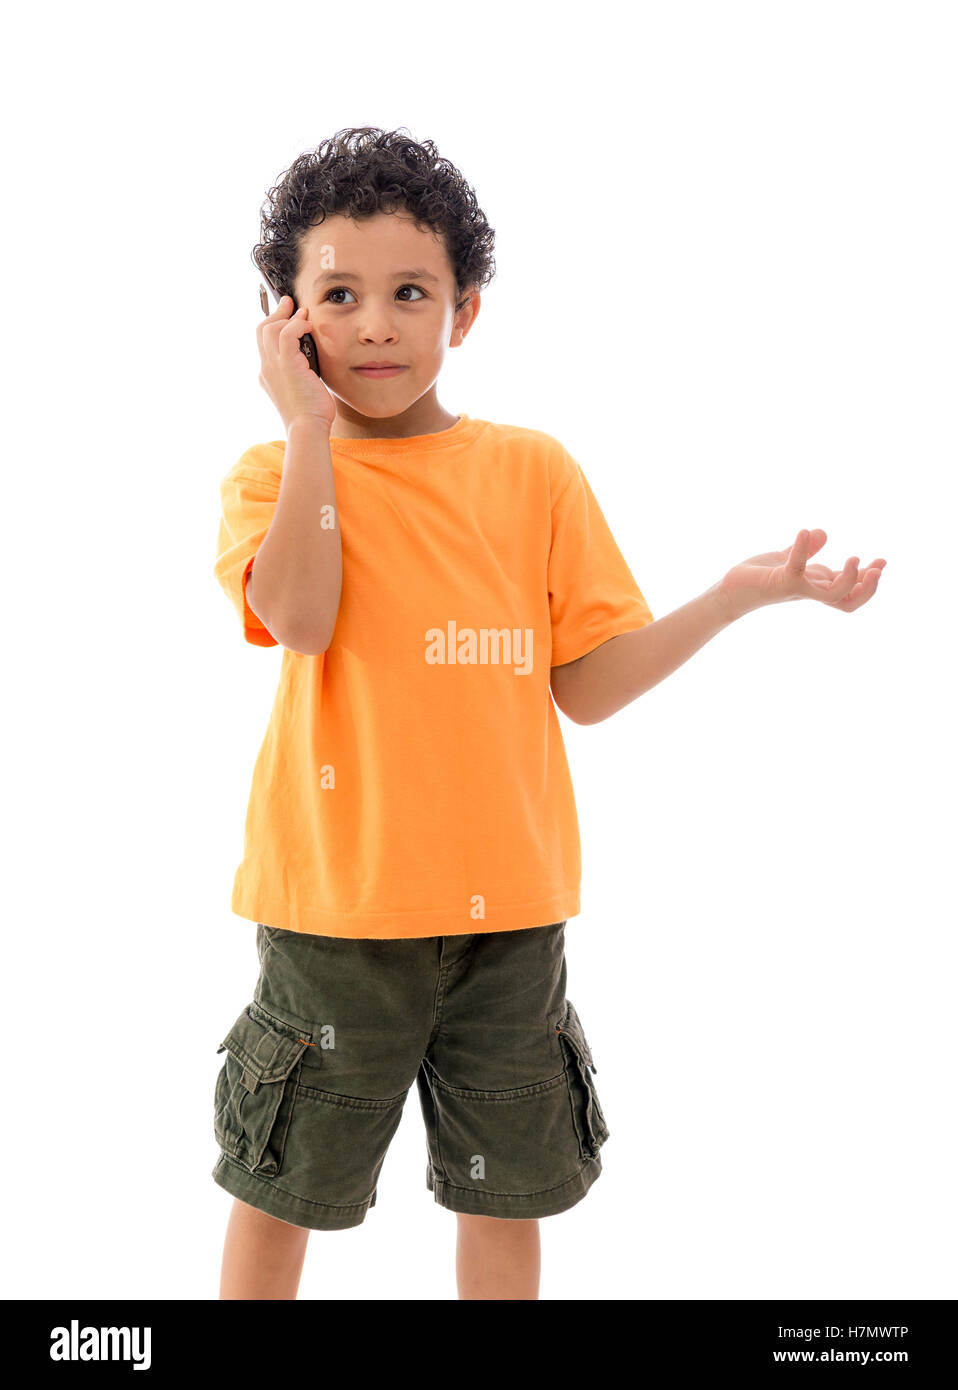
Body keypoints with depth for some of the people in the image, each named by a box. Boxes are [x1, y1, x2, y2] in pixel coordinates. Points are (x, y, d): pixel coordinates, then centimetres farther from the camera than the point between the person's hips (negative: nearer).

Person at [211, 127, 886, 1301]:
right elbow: (299, 617, -22)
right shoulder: (274, 478, -1)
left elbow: (589, 684, -1)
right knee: (280, 1189, 15)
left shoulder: (533, 470, 2)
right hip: (333, 903, -1)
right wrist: (310, 427, -17)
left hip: (507, 903, 2)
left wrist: (742, 590, -10)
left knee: (505, 1193, 17)